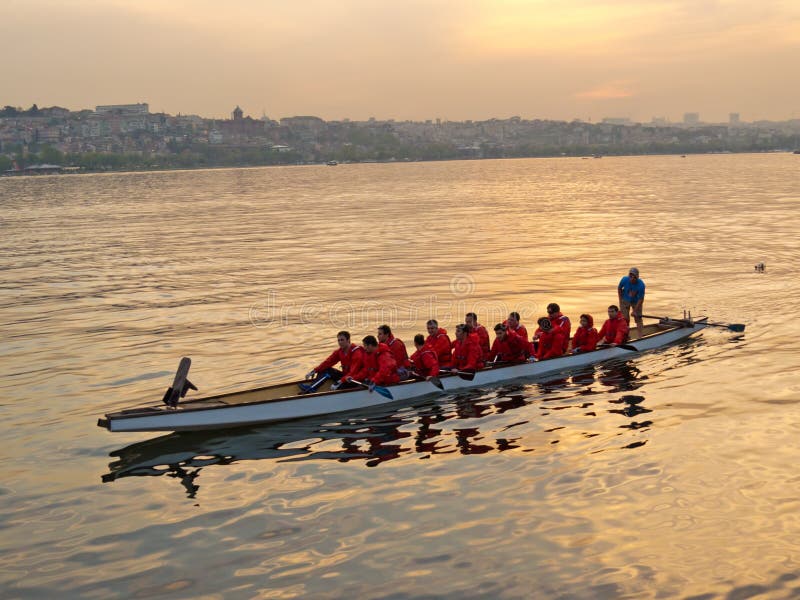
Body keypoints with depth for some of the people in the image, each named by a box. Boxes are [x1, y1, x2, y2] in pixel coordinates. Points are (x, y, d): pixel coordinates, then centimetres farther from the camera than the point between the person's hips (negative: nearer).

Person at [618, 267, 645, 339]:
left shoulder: (641, 285, -32)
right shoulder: (624, 280, -27)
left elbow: (641, 299, -25)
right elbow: (619, 288, -6)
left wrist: (635, 310, -24)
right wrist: (620, 301, -4)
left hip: (636, 301, -1)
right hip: (625, 300, 1)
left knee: (638, 318, -4)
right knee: (625, 318, 2)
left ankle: (640, 337, 1)